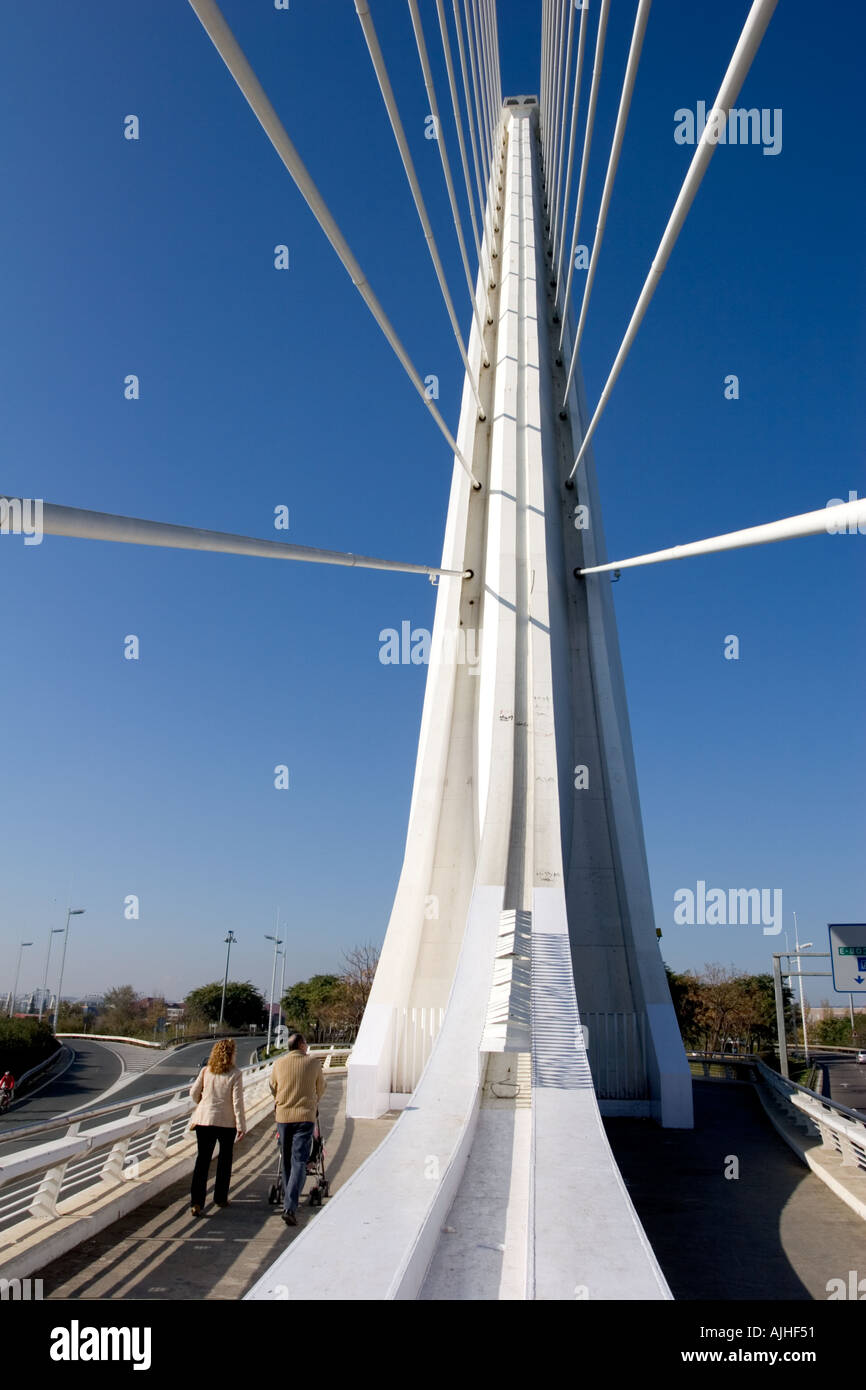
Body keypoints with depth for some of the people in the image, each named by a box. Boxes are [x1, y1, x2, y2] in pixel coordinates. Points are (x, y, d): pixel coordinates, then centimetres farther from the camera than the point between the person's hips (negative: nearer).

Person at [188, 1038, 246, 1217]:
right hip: (226, 1122, -2)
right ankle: (220, 1198, 25)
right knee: (225, 1160, 16)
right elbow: (237, 1101, -13)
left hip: (204, 1119, 2)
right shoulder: (235, 1074, -11)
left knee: (202, 1160, 5)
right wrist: (241, 1126, -7)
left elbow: (194, 1092, 6)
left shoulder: (206, 1071, 0)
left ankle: (196, 1201, -5)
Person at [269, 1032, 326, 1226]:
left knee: (287, 1160, 18)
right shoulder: (314, 1063, -2)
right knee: (299, 1161, -4)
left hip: (283, 1115, 2)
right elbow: (320, 1088, 13)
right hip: (305, 1116, -2)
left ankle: (287, 1200, 28)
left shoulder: (279, 1063, 2)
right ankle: (290, 1208, -16)